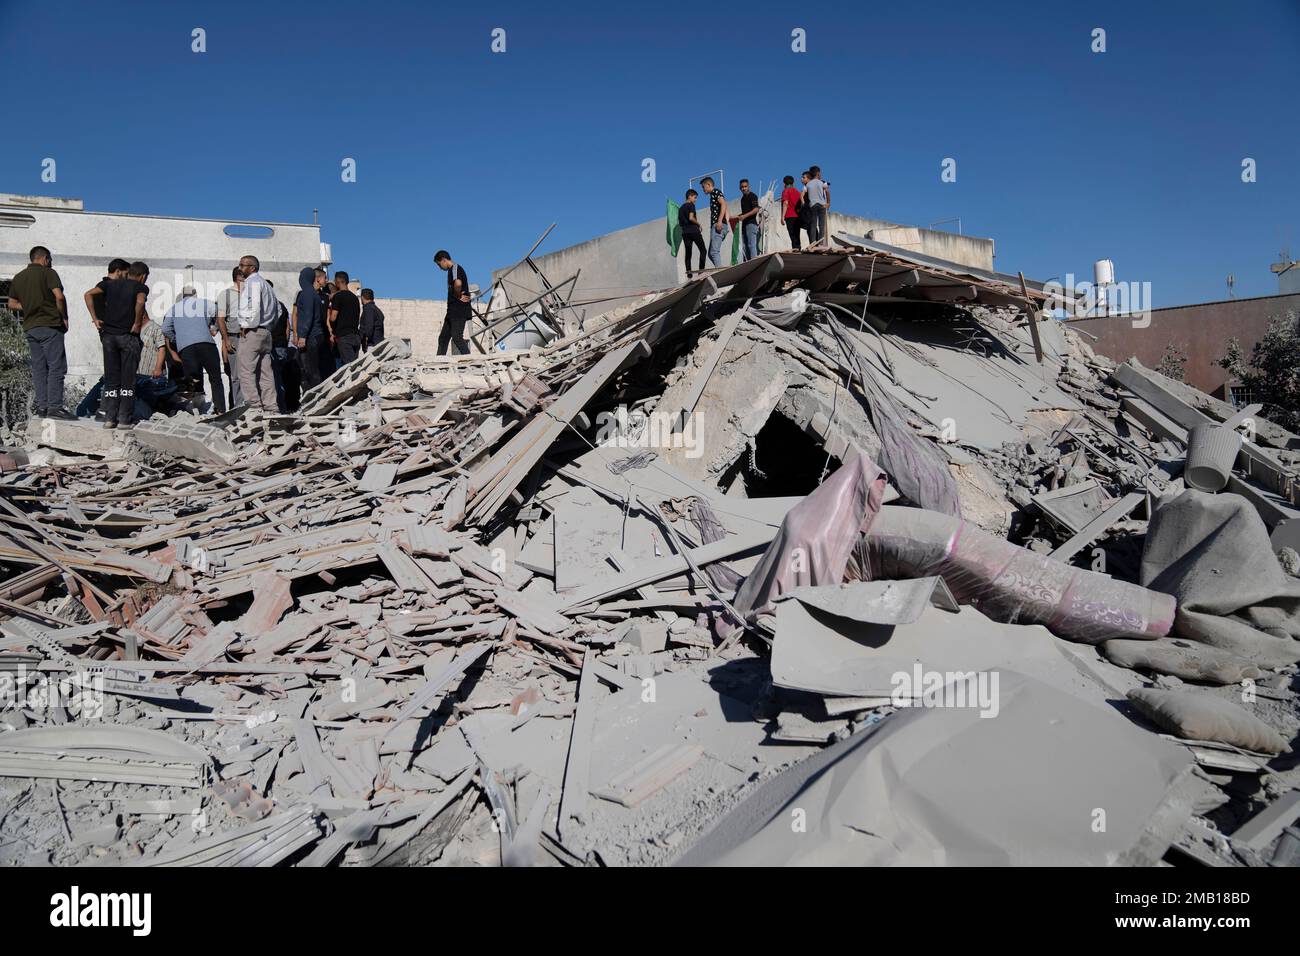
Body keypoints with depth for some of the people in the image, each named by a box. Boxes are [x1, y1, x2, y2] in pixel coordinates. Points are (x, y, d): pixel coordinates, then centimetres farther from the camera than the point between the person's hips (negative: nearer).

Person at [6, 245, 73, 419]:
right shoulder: (48, 272, -4)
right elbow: (59, 296, -15)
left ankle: (41, 406, 7)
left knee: (38, 368, 9)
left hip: (29, 327, 7)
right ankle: (55, 406, -12)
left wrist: (30, 308, 15)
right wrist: (64, 317, -5)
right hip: (50, 325, -7)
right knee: (56, 367, -6)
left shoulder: (18, 278, 16)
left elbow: (12, 303, 16)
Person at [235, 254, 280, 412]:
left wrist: (246, 325, -14)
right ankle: (270, 408, 6)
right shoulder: (265, 283, 21)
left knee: (246, 371, -8)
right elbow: (278, 309, 25)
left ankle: (255, 407, -14)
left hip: (251, 332, -9)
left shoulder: (252, 282, -6)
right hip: (266, 332, 9)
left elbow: (254, 306, -21)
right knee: (265, 372, 7)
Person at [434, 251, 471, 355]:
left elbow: (458, 284, -31)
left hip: (459, 311, -10)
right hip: (452, 311, 10)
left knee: (457, 338, -15)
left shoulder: (455, 268, -10)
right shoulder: (451, 271, 22)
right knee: (443, 338, 10)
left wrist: (458, 296, -15)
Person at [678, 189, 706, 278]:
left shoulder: (681, 208, 18)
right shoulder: (691, 205, -4)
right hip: (693, 230, -7)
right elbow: (691, 218, -18)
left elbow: (679, 222, 17)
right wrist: (698, 223, -5)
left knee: (688, 252, 5)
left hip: (684, 232, 7)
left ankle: (688, 271, -5)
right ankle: (701, 270, -9)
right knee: (702, 250, 1)